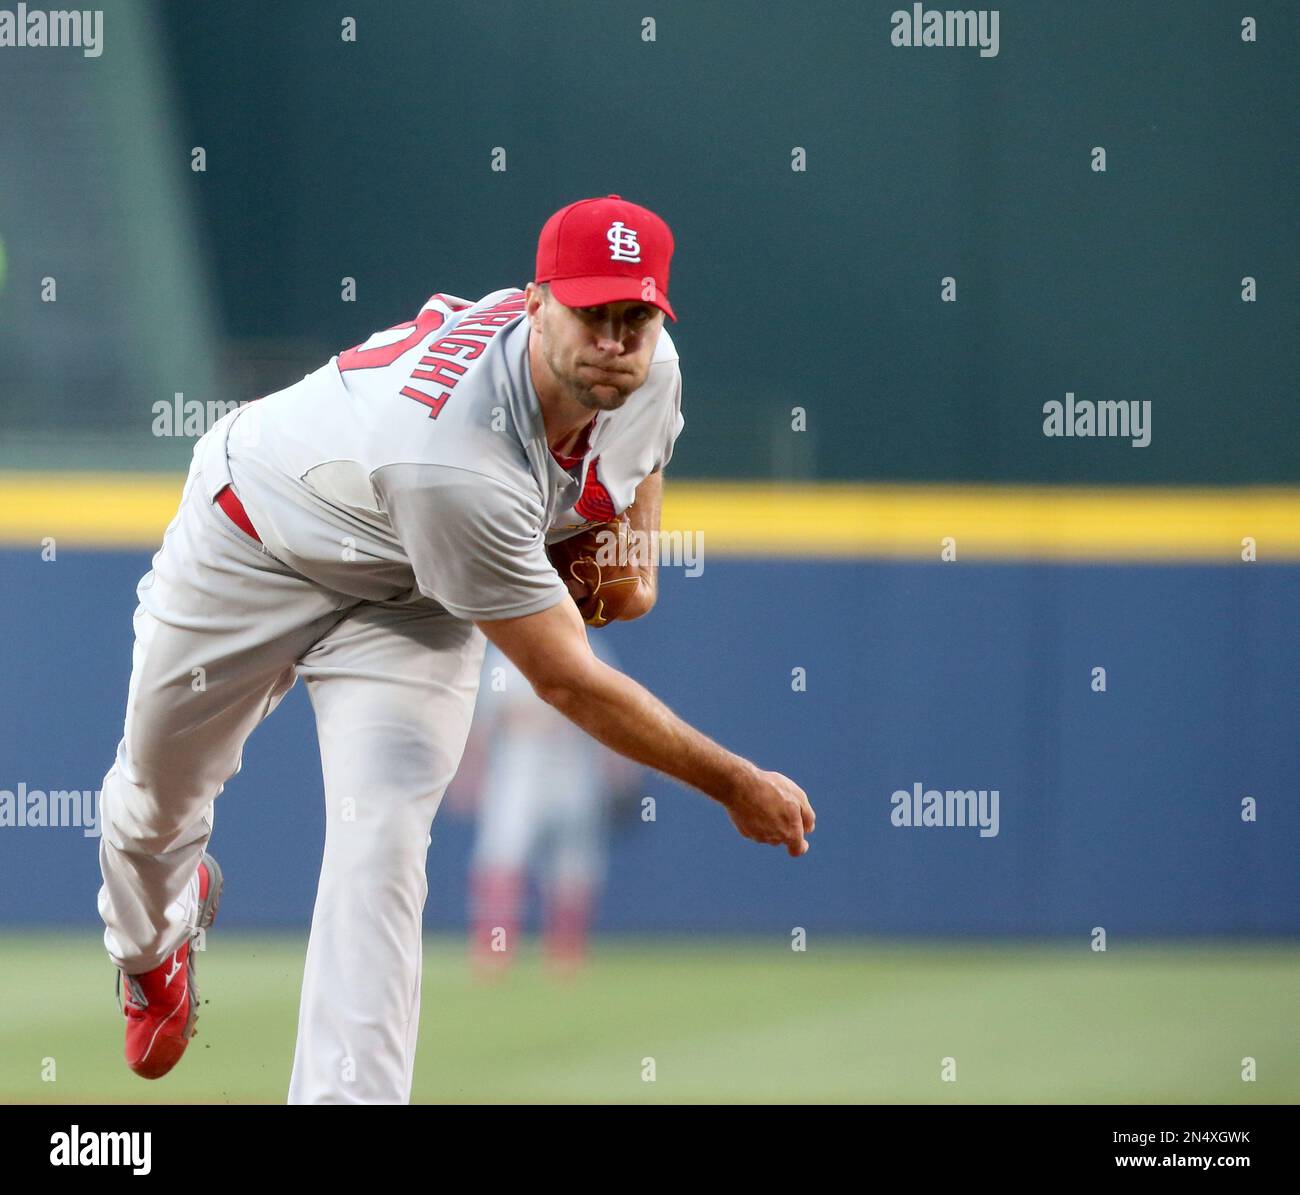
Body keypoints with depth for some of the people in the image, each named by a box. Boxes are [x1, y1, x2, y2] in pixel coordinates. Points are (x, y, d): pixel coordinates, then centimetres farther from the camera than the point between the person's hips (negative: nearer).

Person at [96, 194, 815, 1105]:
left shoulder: (650, 370, -24)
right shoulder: (456, 461, -46)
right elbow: (565, 680, -40)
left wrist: (637, 554, -12)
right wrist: (737, 785, -34)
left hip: (409, 598, 4)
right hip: (257, 541, -4)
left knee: (384, 844, -16)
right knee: (157, 795, 18)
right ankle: (153, 943, 55)